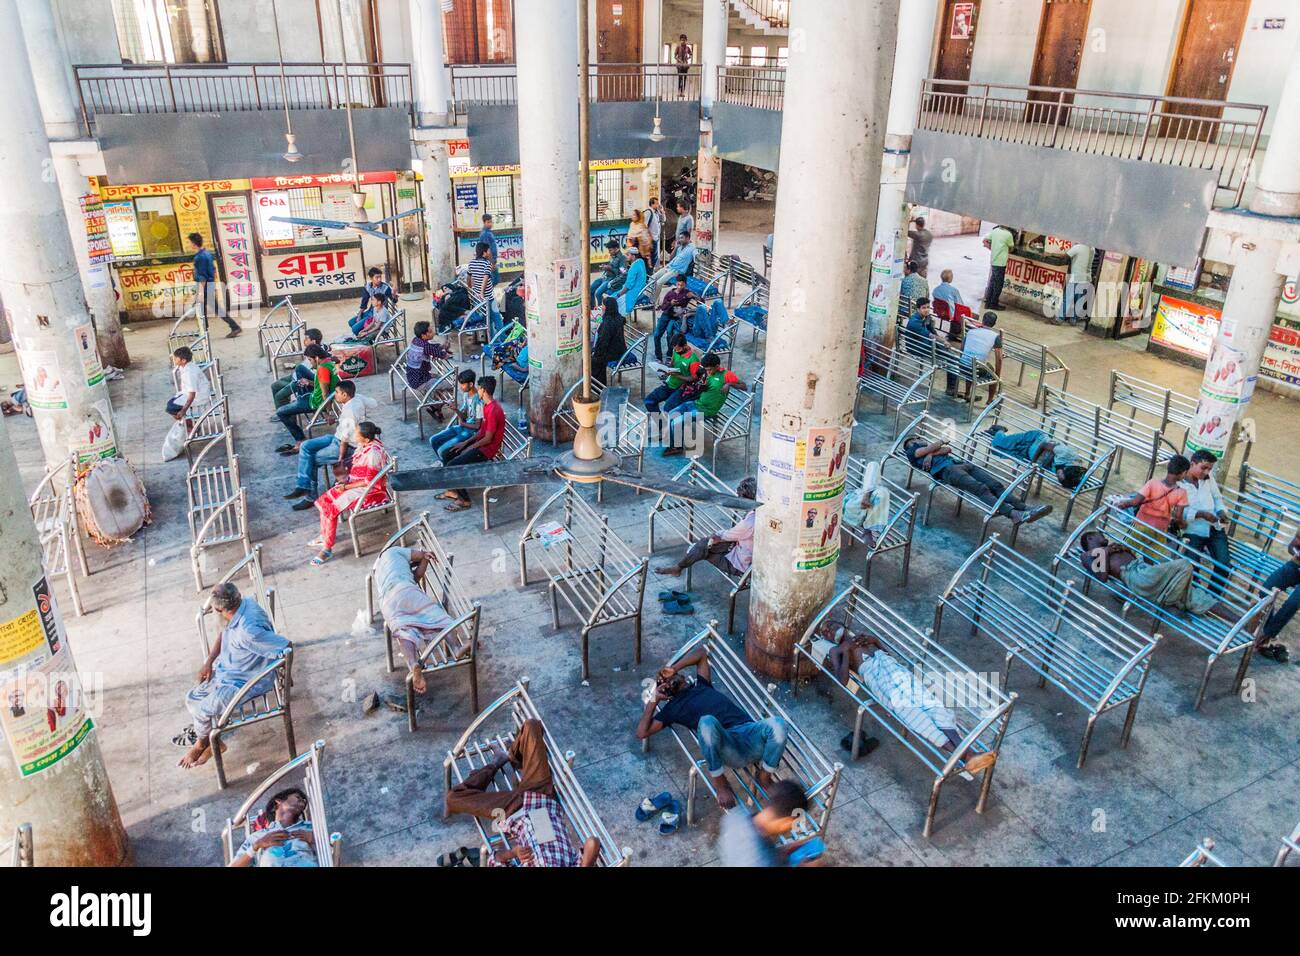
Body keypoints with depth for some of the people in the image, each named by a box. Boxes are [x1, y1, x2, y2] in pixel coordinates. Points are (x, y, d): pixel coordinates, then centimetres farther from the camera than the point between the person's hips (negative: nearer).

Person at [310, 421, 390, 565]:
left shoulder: (373, 453, -27)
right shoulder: (364, 445, 0)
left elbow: (369, 482, -23)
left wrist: (347, 487, -17)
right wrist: (346, 479, 3)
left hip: (371, 490, -9)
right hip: (355, 482, 9)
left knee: (331, 509, -17)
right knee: (323, 501, 6)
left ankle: (328, 549, -4)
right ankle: (324, 536, 23)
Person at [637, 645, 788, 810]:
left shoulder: (701, 686, 32)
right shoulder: (673, 707, 22)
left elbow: (702, 652, 40)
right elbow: (642, 733, 14)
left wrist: (673, 668, 31)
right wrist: (654, 700, 17)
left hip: (750, 732, 3)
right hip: (727, 747, -3)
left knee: (778, 724, -31)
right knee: (707, 722, -39)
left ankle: (765, 775, 0)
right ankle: (720, 782, -13)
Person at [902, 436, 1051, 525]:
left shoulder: (928, 446, 38)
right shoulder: (911, 452, 21)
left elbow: (949, 449, 18)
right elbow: (928, 449, 1)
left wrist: (931, 453, 3)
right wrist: (940, 443, 21)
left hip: (961, 463, 7)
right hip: (946, 469, -7)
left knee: (996, 485, -14)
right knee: (981, 489, -29)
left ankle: (1025, 509, -29)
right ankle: (1014, 514, -48)